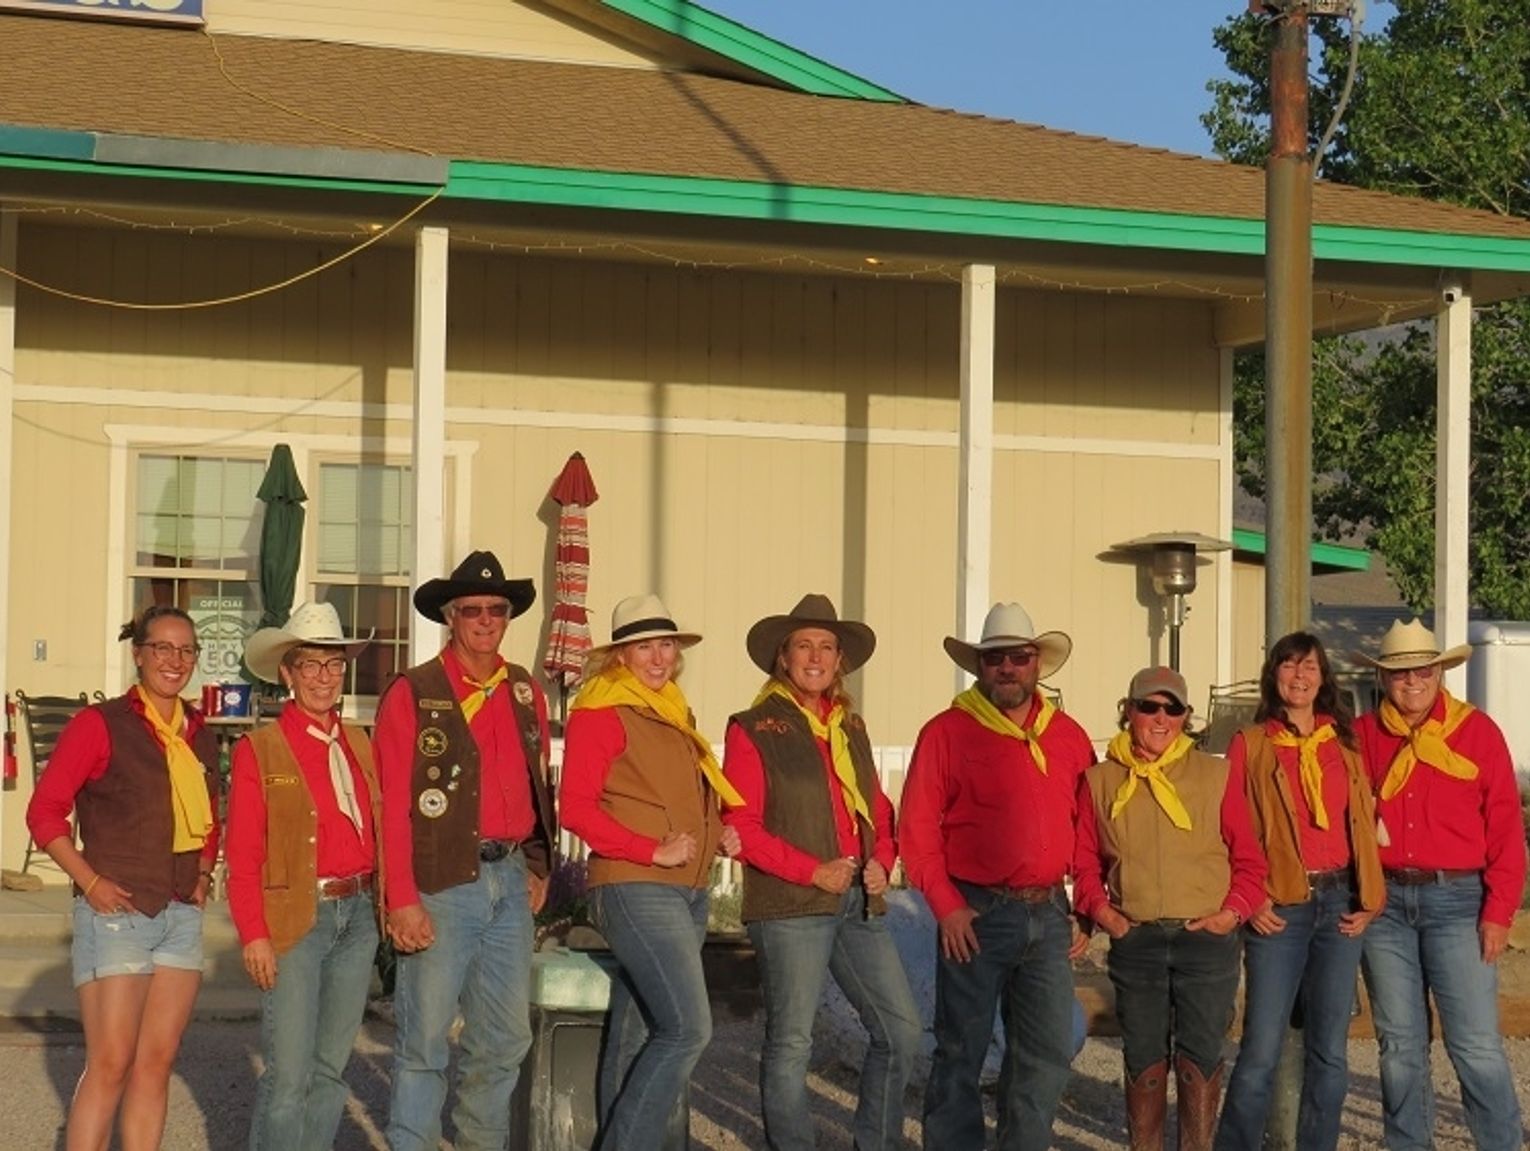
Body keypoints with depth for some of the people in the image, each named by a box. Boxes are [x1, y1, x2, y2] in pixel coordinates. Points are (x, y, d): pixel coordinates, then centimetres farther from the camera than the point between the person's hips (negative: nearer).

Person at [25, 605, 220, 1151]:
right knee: (110, 1065, -9)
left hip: (182, 916, 6)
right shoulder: (100, 724, -6)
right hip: (117, 911, -6)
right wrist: (91, 882, -13)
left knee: (156, 1064, 5)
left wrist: (203, 875, 8)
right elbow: (45, 810, -7)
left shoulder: (199, 735, 12)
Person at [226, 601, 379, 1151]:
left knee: (331, 1067, 10)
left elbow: (379, 831, 14)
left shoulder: (358, 746, 13)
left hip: (357, 915, 5)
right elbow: (242, 856, -6)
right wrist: (253, 936, -12)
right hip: (296, 918, -5)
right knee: (288, 1075, -7)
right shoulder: (259, 750, -3)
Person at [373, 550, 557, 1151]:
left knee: (506, 1038, 10)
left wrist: (538, 867, 10)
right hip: (443, 883, -5)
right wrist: (402, 900, -13)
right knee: (425, 1039, -2)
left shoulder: (526, 694, 13)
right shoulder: (413, 694, -4)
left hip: (510, 881, 5)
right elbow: (394, 804, -8)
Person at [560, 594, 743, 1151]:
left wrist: (718, 834, 8)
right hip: (635, 889, -8)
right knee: (689, 1027, -16)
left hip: (688, 891, 8)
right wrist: (653, 851, -17)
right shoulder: (600, 711, -7)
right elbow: (577, 808, -13)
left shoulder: (672, 713, 17)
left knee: (638, 1033, 10)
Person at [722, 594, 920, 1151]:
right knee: (791, 1042, -4)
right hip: (789, 907, -6)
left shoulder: (851, 729, 19)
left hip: (860, 905, 6)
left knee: (902, 1030, 5)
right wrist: (813, 872, -13)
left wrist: (881, 862, 1)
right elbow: (741, 826, -8)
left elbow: (879, 812, 22)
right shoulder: (754, 730, -1)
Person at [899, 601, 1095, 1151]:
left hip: (1047, 915, 4)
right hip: (976, 915, -4)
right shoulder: (947, 732, -1)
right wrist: (947, 907, -12)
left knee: (1049, 1054, 2)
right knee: (961, 1053, 4)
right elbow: (918, 830, -5)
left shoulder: (1067, 736, 11)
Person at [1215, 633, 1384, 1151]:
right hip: (1278, 908, -3)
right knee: (1261, 1049, -6)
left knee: (1330, 1050, 7)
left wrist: (1370, 898, 4)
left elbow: (1366, 822, 12)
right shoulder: (1249, 744, 1)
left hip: (1339, 905, 3)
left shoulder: (1345, 743, 11)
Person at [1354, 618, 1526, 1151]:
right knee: (1400, 1043, 8)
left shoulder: (1477, 731, 1)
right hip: (1384, 900, 3)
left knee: (1476, 1044, -5)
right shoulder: (1363, 736, 8)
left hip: (1455, 897, -2)